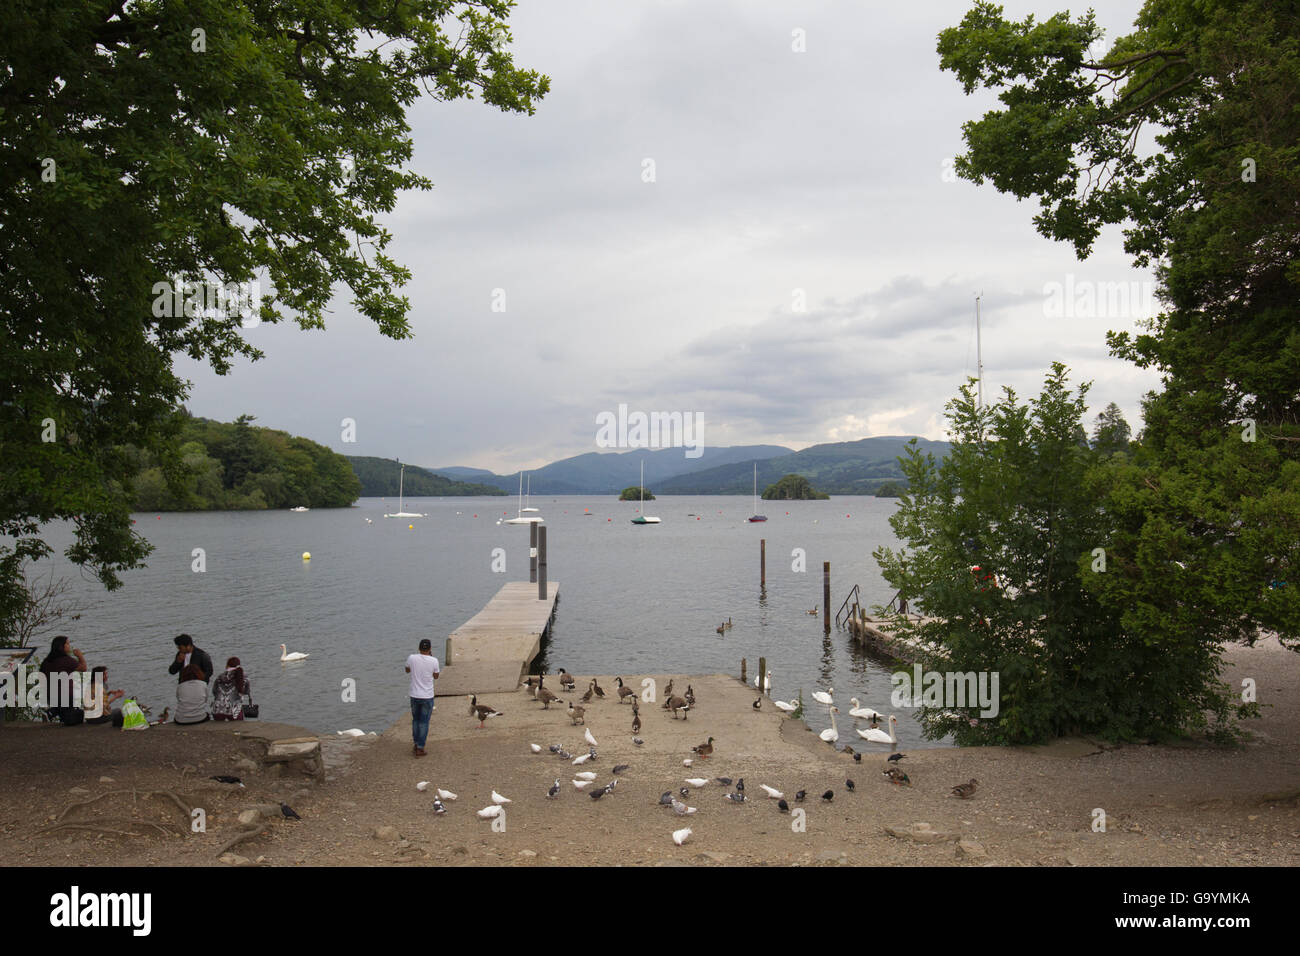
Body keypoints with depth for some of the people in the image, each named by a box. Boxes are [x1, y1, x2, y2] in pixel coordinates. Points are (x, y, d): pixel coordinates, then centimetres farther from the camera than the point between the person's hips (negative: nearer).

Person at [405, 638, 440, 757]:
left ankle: (416, 744, 28)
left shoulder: (412, 658, -9)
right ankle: (420, 748, 8)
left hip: (414, 696, 2)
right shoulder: (434, 661, -13)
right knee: (424, 723, 7)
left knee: (415, 720, 21)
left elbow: (407, 670, 12)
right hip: (427, 697, -2)